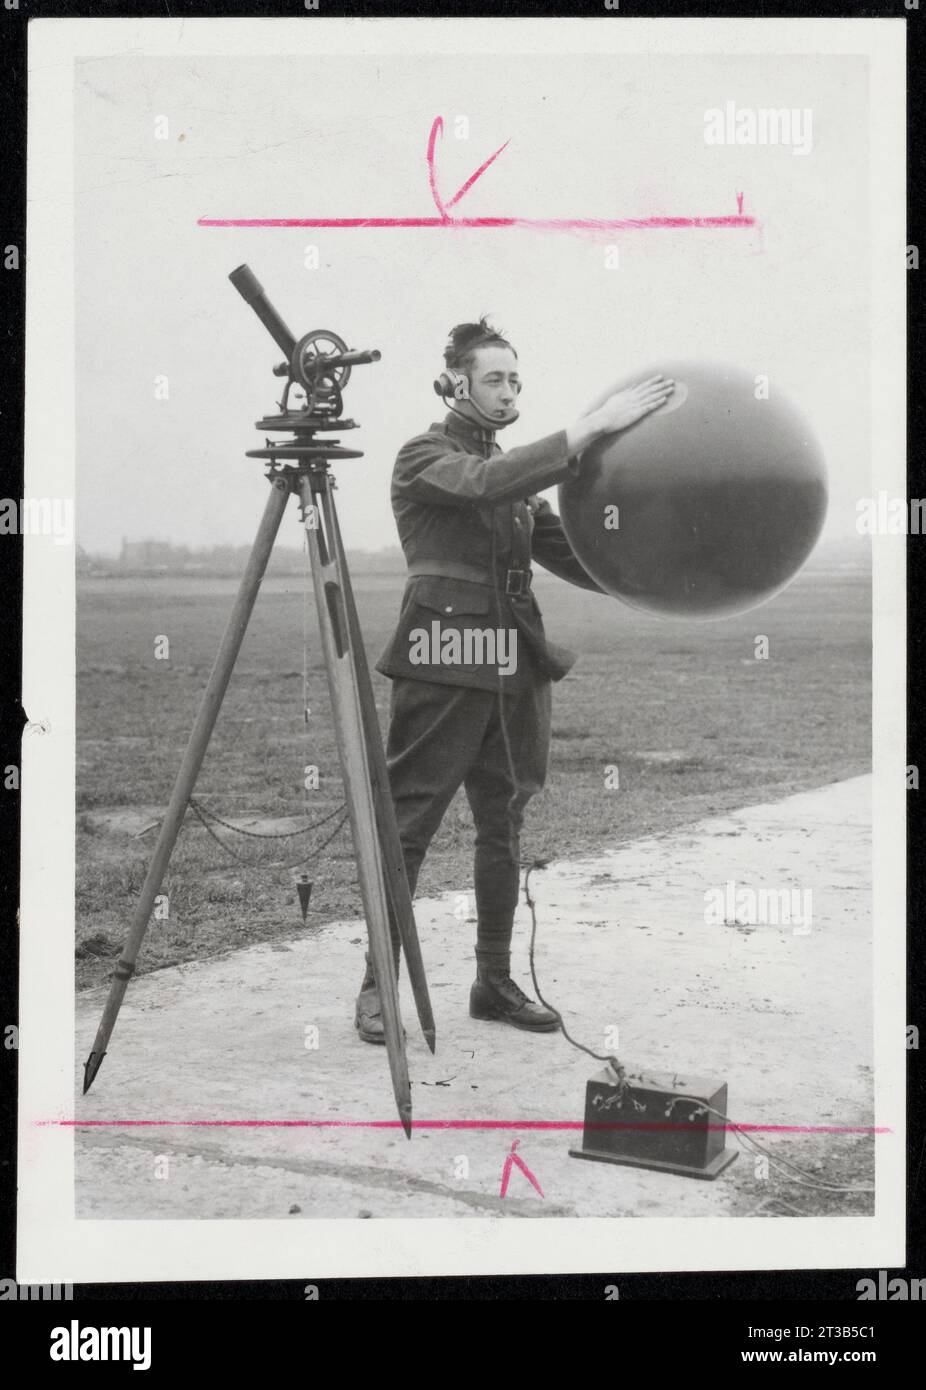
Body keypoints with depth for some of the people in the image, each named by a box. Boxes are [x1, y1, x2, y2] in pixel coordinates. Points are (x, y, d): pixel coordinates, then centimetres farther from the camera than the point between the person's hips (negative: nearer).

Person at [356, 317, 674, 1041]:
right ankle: (378, 986, 4)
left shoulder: (517, 473, 19)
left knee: (504, 827, 9)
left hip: (515, 666, 7)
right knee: (407, 826, -4)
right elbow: (485, 483, -23)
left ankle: (496, 982, 19)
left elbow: (576, 558, 12)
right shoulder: (424, 458, -1)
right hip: (444, 662, -7)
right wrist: (591, 429, -27)